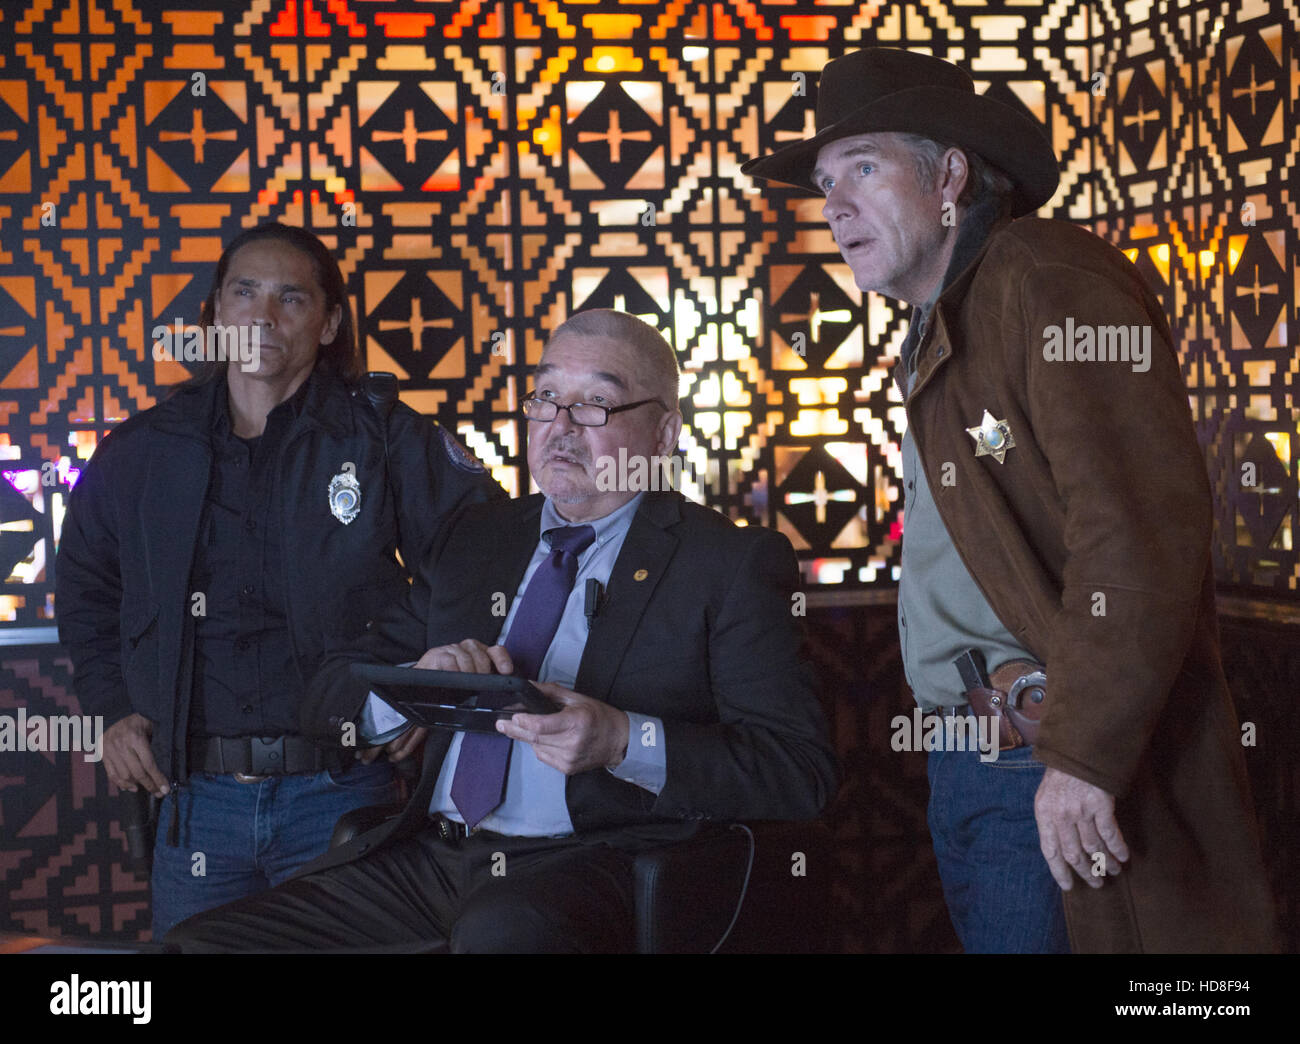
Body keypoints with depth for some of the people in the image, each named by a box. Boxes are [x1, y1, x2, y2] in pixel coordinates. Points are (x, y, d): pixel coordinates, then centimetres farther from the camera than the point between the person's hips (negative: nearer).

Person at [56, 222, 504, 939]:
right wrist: (113, 709, 12)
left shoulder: (380, 434, 0)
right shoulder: (141, 452, 9)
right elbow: (85, 589, 23)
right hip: (196, 798, 3)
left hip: (342, 794, -2)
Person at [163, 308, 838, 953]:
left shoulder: (733, 563, 4)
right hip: (428, 858, 5)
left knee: (503, 928, -39)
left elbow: (802, 773, -6)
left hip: (590, 869, -5)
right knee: (198, 943, -12)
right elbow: (330, 702, 16)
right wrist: (418, 681, -7)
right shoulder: (475, 538, 19)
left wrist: (622, 740, -20)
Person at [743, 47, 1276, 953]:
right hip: (964, 766, 9)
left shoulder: (1051, 283, -12)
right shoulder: (937, 329, 19)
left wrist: (1083, 757, -23)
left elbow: (1141, 536, -22)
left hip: (1065, 774, -9)